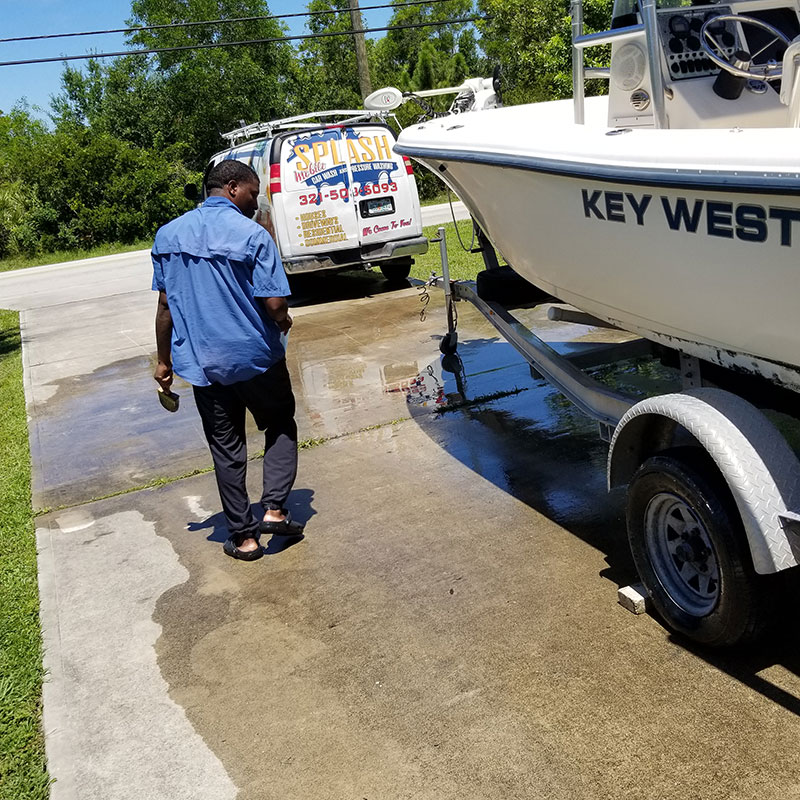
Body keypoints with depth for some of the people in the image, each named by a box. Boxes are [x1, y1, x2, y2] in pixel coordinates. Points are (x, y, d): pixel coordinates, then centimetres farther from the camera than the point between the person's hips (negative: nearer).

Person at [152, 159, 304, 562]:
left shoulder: (168, 234, 3)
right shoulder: (252, 235, -13)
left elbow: (165, 305, 5)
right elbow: (275, 304, -17)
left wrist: (164, 361, 13)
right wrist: (284, 322, 6)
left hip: (201, 362, 4)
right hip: (256, 358, -3)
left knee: (225, 446, 13)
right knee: (281, 426, 20)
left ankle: (243, 536, 18)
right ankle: (274, 509, 8)